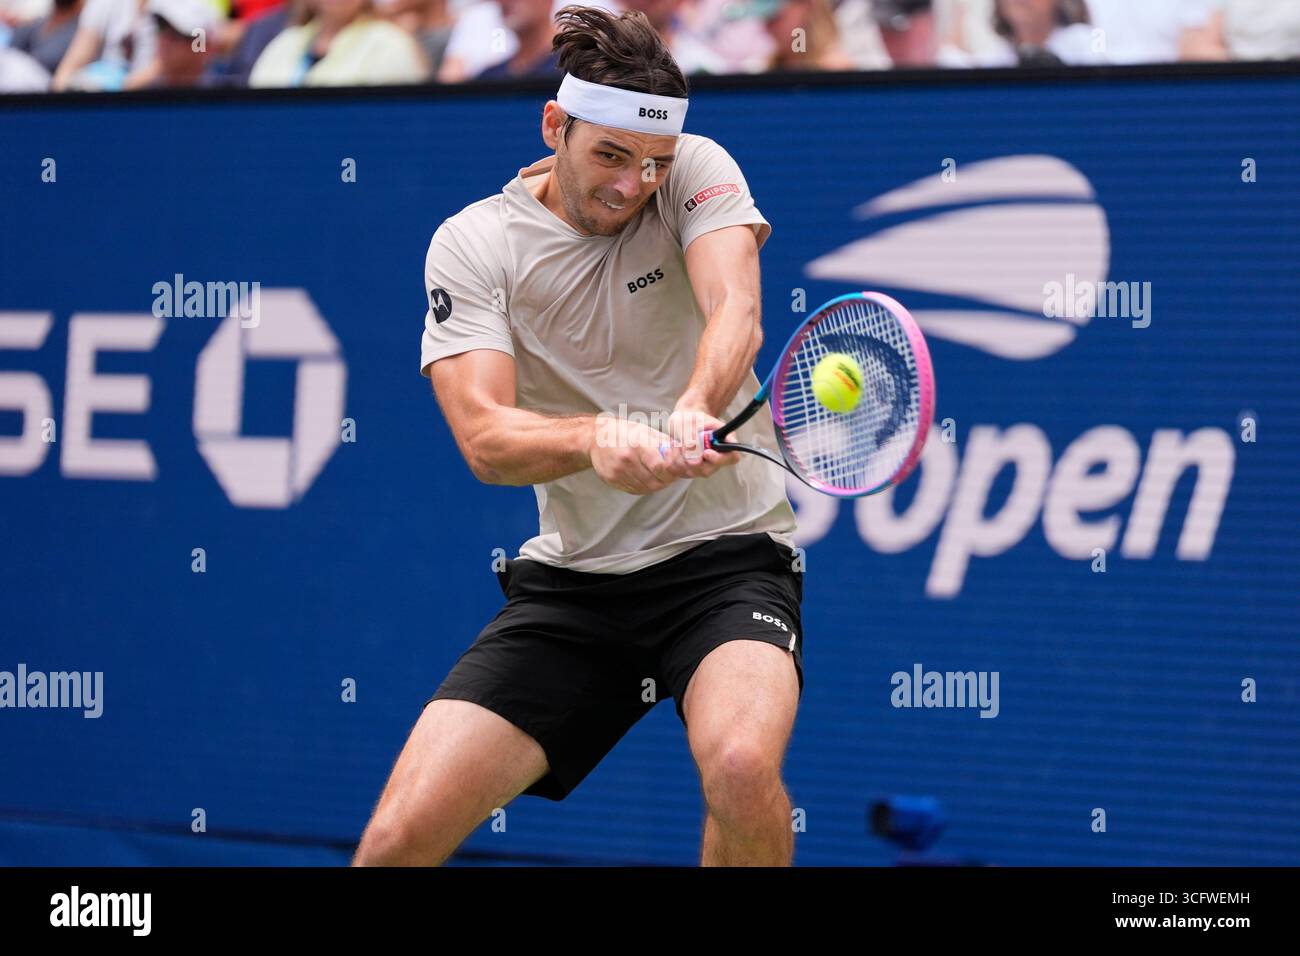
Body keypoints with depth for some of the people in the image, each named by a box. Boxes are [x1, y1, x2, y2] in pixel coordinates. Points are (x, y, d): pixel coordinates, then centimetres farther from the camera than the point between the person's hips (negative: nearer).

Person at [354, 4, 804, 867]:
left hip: (728, 553, -1)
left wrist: (693, 409, -44)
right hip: (571, 580, 1)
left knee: (743, 765, -32)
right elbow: (485, 437, -15)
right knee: (399, 836, -13)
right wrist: (597, 437, -37)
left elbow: (736, 311, -21)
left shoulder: (698, 171, -2)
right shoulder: (472, 243, -3)